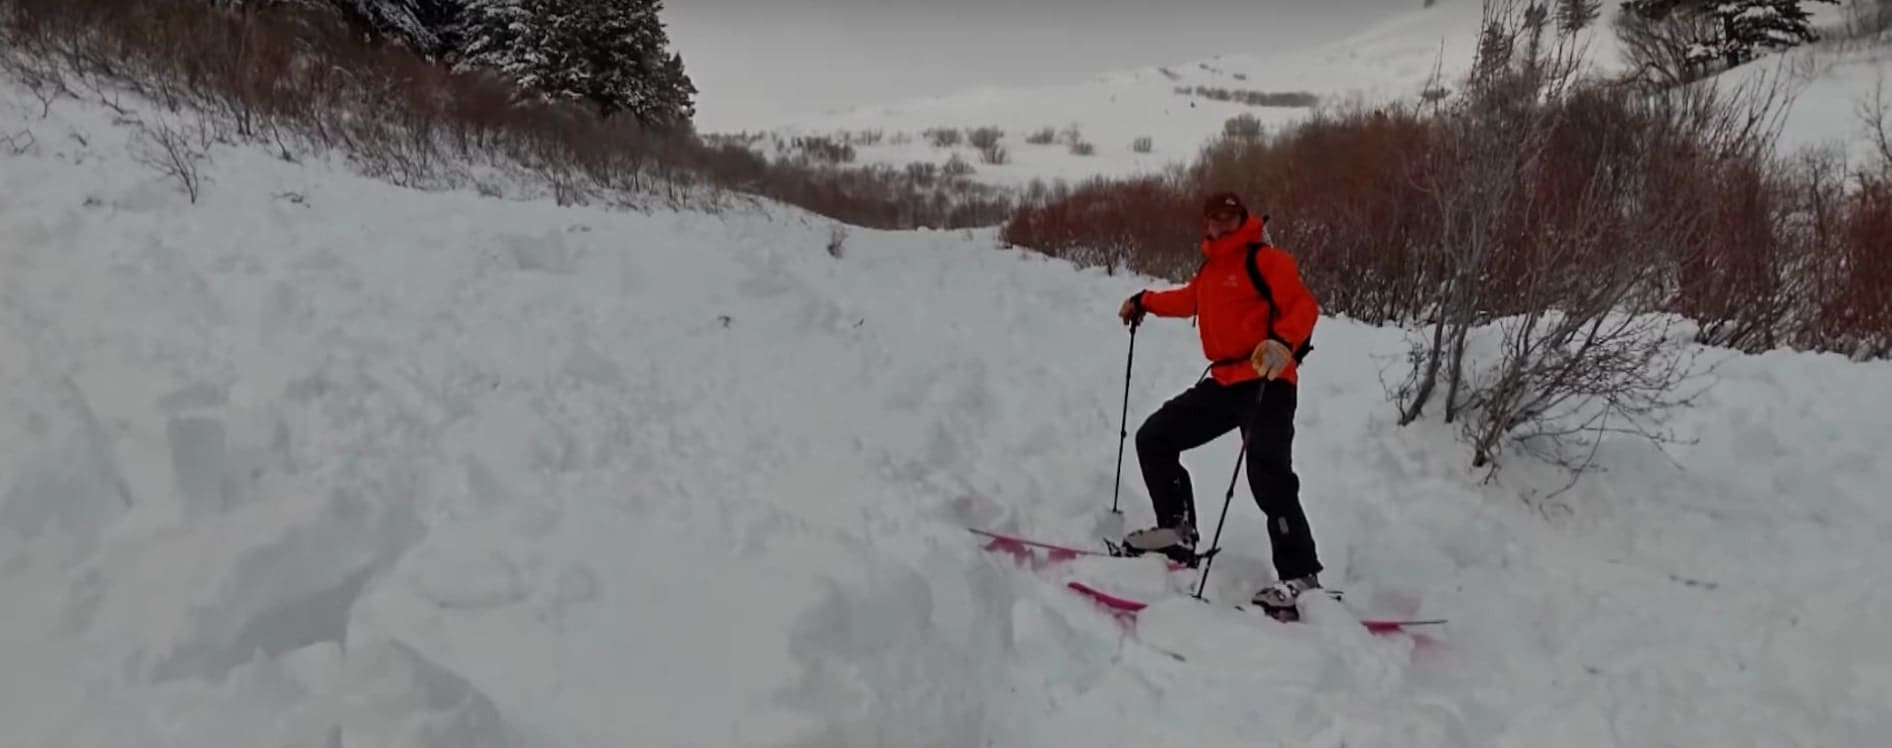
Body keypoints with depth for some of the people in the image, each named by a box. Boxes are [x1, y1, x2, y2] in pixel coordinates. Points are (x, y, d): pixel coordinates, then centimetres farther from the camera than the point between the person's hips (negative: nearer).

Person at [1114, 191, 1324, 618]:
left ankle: (1300, 576, -22)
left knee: (1267, 475, -25)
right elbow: (1191, 299, 37)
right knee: (1154, 438, 11)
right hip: (1224, 383, 9)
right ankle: (1177, 530, 18)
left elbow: (1304, 307, -16)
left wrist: (1282, 343, -35)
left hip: (1267, 383, -9)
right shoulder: (1210, 268, 16)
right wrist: (1146, 302, 48)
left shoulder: (1265, 260, -6)